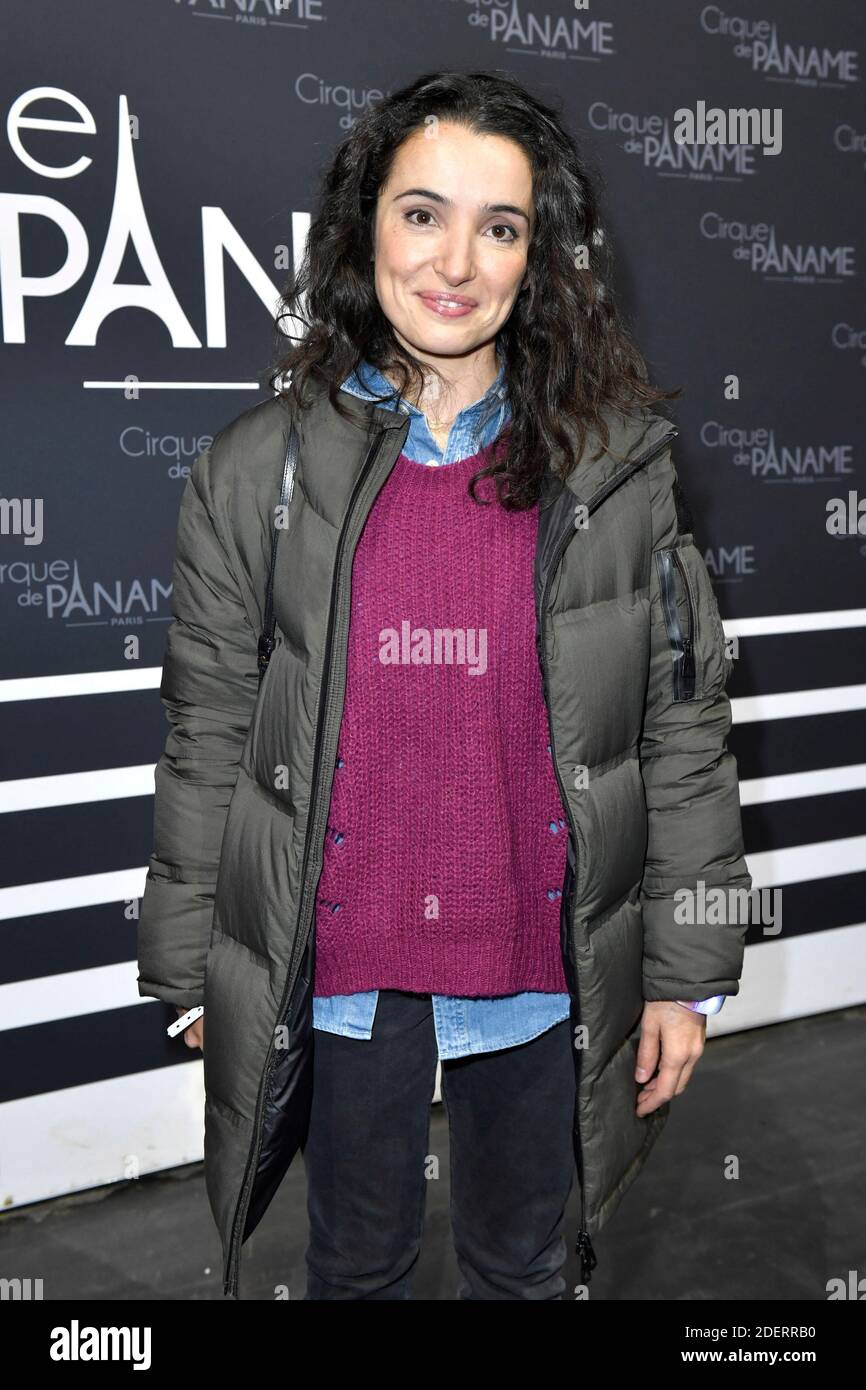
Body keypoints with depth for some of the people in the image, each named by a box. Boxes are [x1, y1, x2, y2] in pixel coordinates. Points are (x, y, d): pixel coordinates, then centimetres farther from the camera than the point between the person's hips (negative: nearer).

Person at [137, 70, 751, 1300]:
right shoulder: (257, 471, -5)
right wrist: (188, 969, 2)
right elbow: (206, 740, -2)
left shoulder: (619, 466, -6)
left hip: (543, 968, 0)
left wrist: (688, 971, -2)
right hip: (335, 969, 0)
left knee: (522, 1264, 25)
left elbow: (685, 730, -3)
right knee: (358, 1265, 24)